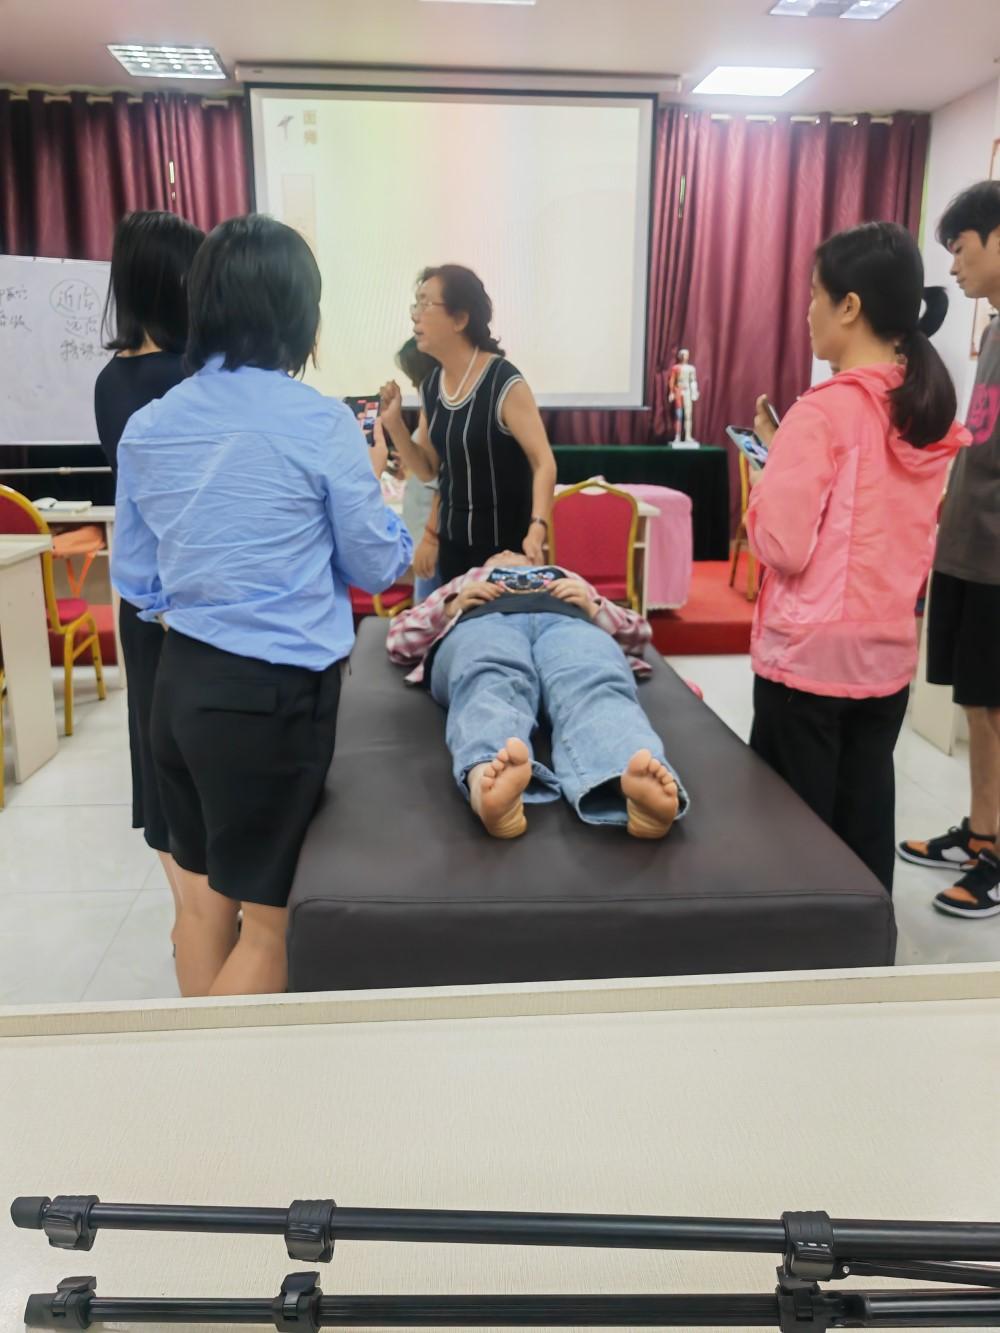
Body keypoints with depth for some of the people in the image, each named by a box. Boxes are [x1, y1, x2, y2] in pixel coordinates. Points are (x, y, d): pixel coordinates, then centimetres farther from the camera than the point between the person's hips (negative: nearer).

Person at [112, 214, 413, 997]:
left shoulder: (146, 427, 2)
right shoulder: (322, 423, -13)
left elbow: (135, 580, 9)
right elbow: (376, 568, -4)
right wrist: (372, 487, 12)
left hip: (179, 683, 6)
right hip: (276, 695, -6)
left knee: (202, 894, 21)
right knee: (267, 917, 10)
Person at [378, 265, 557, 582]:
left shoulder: (504, 383, -16)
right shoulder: (431, 385, 5)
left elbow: (543, 462, -19)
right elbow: (429, 471, 9)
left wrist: (537, 529, -33)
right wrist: (393, 424, -6)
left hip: (505, 542, -6)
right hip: (453, 540, 7)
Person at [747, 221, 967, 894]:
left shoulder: (825, 411, -16)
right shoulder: (935, 411, 6)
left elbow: (781, 546, -18)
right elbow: (915, 542, 14)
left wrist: (768, 465, -1)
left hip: (809, 653, -7)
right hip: (889, 651, 7)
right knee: (865, 826, 17)